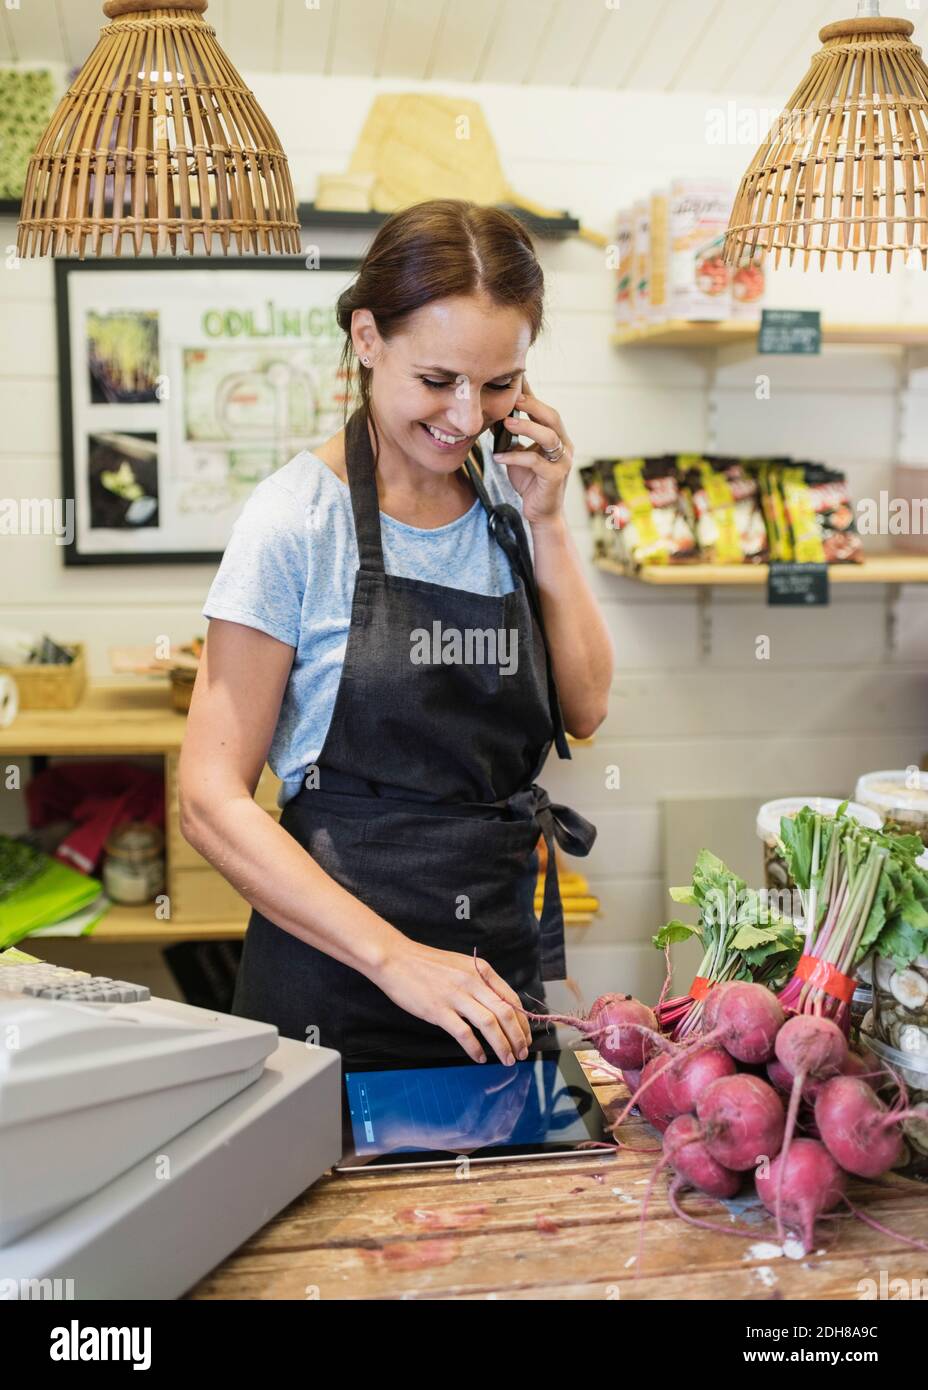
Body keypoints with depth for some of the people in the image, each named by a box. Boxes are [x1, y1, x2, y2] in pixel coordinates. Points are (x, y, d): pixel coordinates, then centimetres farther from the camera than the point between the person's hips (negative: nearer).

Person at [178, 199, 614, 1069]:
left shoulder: (508, 496, 4)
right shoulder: (300, 519, -13)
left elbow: (584, 710, 6)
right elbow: (212, 799, -15)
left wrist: (546, 523, -4)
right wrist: (394, 956, -24)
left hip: (505, 961, 5)